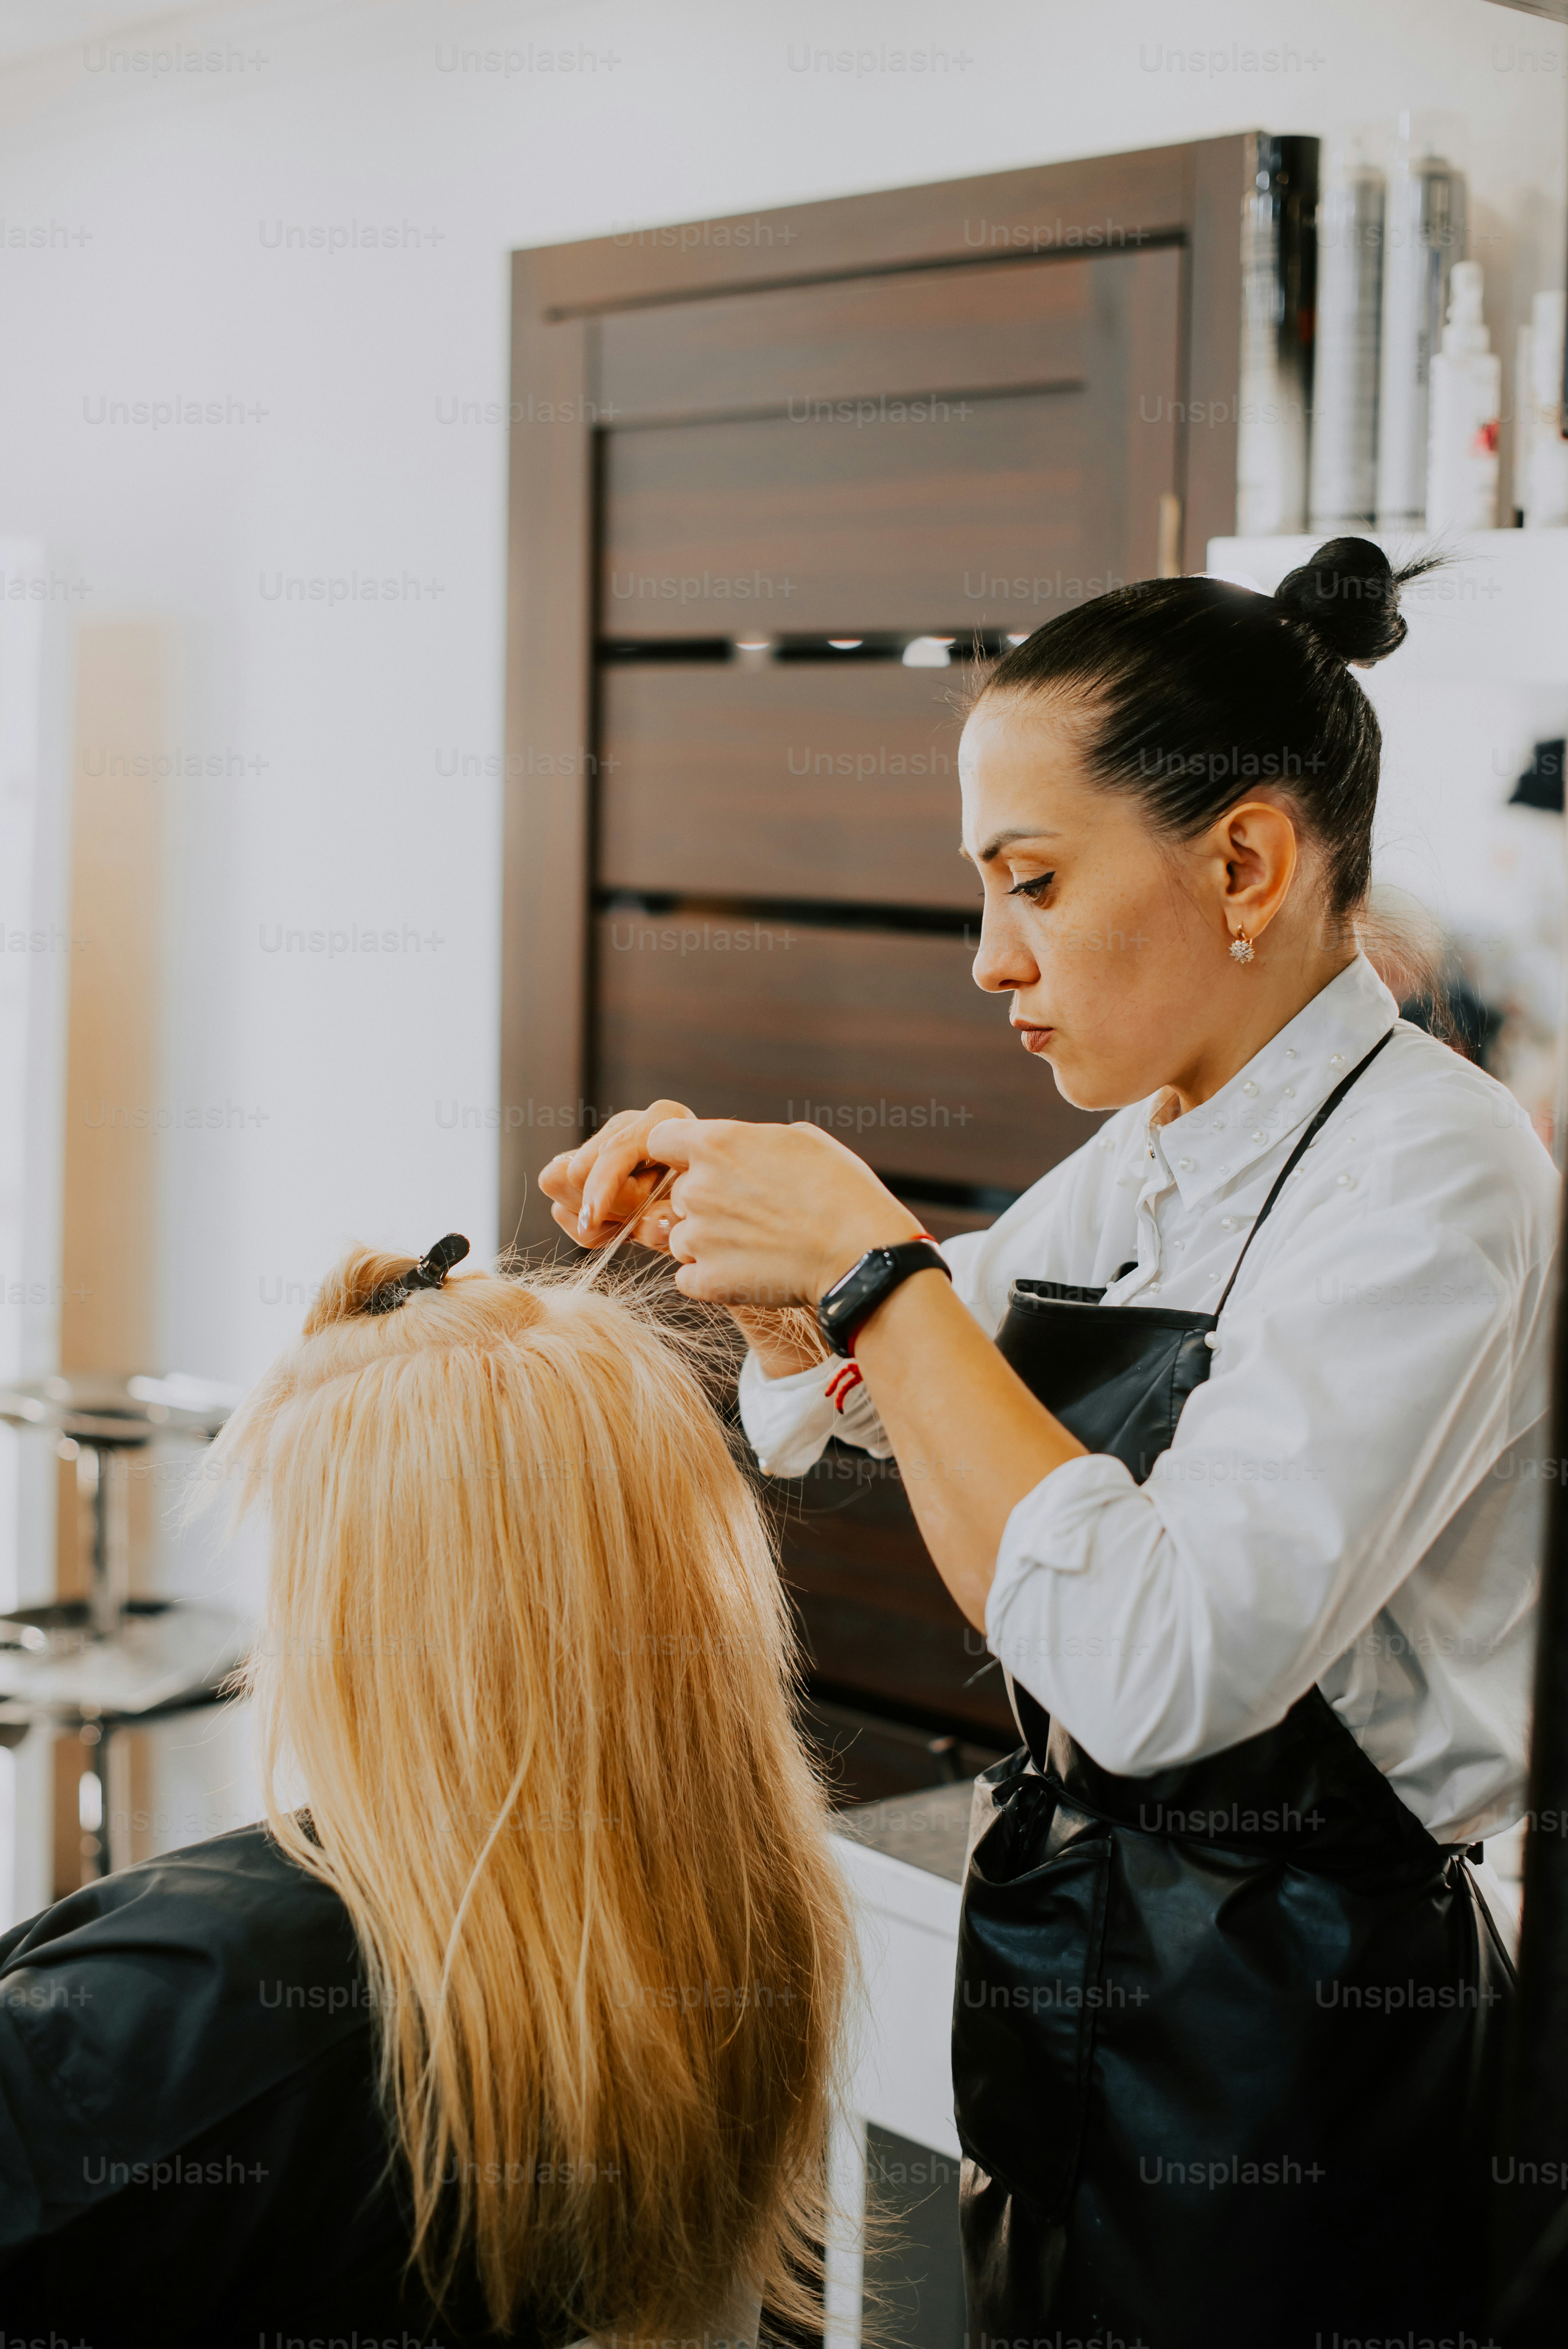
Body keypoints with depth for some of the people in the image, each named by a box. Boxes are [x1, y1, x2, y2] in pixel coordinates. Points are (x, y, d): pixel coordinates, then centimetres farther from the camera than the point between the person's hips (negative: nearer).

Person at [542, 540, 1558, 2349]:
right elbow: (883, 1388, 21)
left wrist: (873, 1259, -25)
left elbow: (1160, 1668, -32)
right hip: (1066, 1967, 8)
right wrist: (728, 1213, 1)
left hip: (1282, 2051, -8)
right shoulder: (1148, 1154, 5)